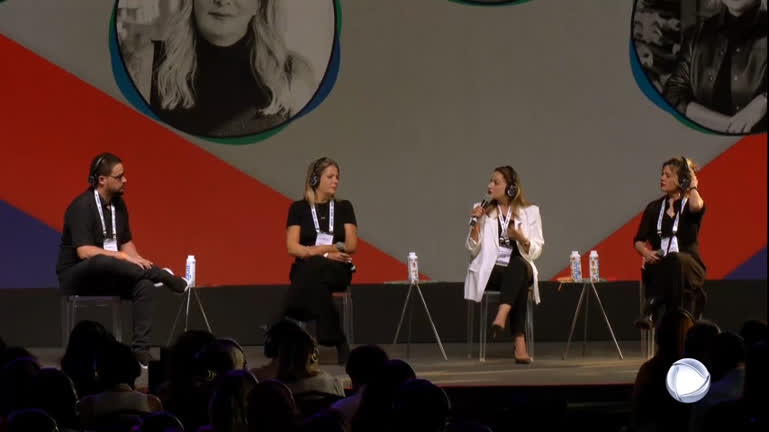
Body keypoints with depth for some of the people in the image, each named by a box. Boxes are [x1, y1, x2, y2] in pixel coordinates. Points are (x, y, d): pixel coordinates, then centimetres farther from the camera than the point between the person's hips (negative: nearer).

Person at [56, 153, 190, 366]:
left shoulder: (118, 204, 7)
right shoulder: (82, 206, -17)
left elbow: (126, 243, 15)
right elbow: (85, 252, -26)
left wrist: (138, 260, -6)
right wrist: (123, 257, -29)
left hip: (107, 276, 7)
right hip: (76, 276, -7)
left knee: (144, 284, -23)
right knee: (101, 261, -39)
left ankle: (140, 350, -28)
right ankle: (164, 276, -24)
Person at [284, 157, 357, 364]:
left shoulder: (344, 207, 12)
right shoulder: (299, 208, 7)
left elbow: (351, 245, 4)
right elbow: (292, 247, -3)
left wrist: (319, 249, -8)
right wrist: (326, 253, -15)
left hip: (337, 270, 0)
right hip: (306, 269, 0)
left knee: (315, 271, -38)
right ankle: (338, 342, -32)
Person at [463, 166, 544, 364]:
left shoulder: (530, 212, 8)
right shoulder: (483, 210, 11)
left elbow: (535, 252, 3)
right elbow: (473, 250, 5)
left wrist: (522, 238, -17)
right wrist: (476, 223, -8)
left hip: (521, 269, 1)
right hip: (490, 271, 0)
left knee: (518, 265, -39)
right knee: (518, 282, -35)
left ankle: (501, 316, -58)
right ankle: (519, 342, -46)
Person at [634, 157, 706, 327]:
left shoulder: (689, 204, 7)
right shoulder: (654, 208, 17)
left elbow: (696, 207, -21)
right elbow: (638, 240, 13)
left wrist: (693, 187, -1)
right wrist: (646, 253, -10)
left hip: (688, 267, -2)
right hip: (659, 266, 2)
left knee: (675, 260, -38)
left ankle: (650, 311, -41)